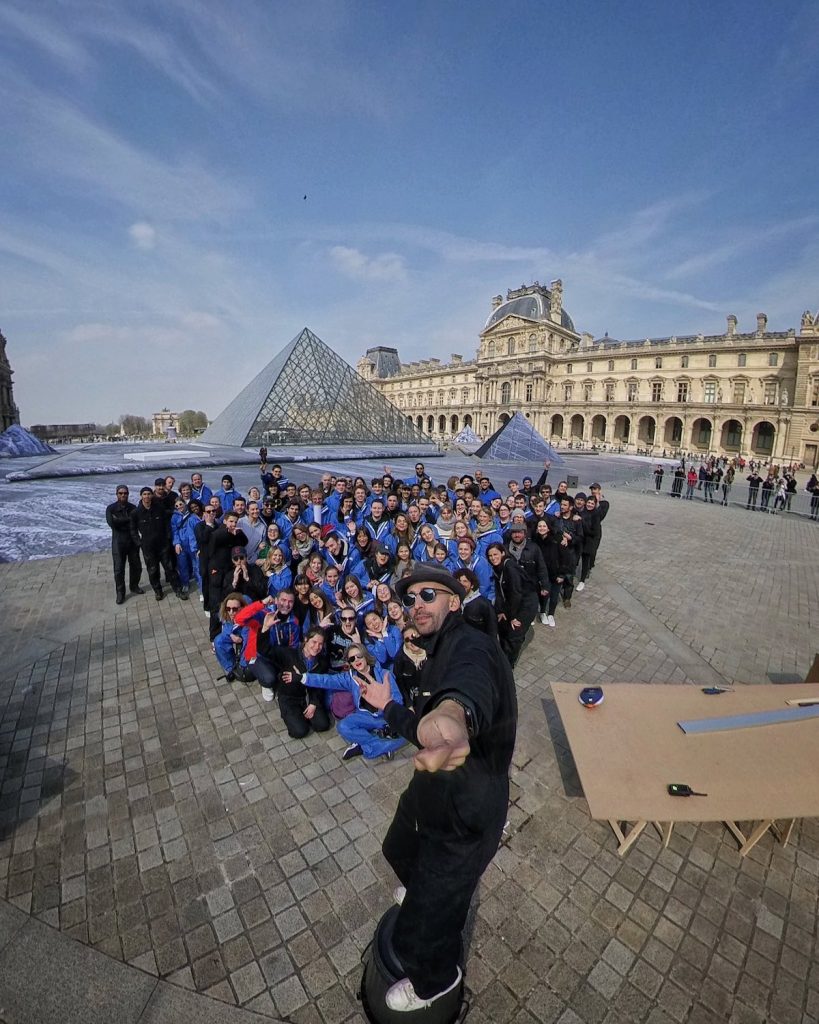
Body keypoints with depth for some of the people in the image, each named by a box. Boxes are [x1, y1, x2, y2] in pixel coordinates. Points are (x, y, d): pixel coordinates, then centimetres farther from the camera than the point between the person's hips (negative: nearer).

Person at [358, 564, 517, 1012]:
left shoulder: (472, 648, -31)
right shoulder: (436, 655, 1)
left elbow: (467, 694, -57)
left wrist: (452, 713, -77)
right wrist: (389, 708, 23)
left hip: (460, 818, -9)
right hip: (428, 793, 9)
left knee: (417, 935, 10)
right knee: (399, 850, 35)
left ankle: (434, 980, 45)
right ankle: (424, 890, 69)